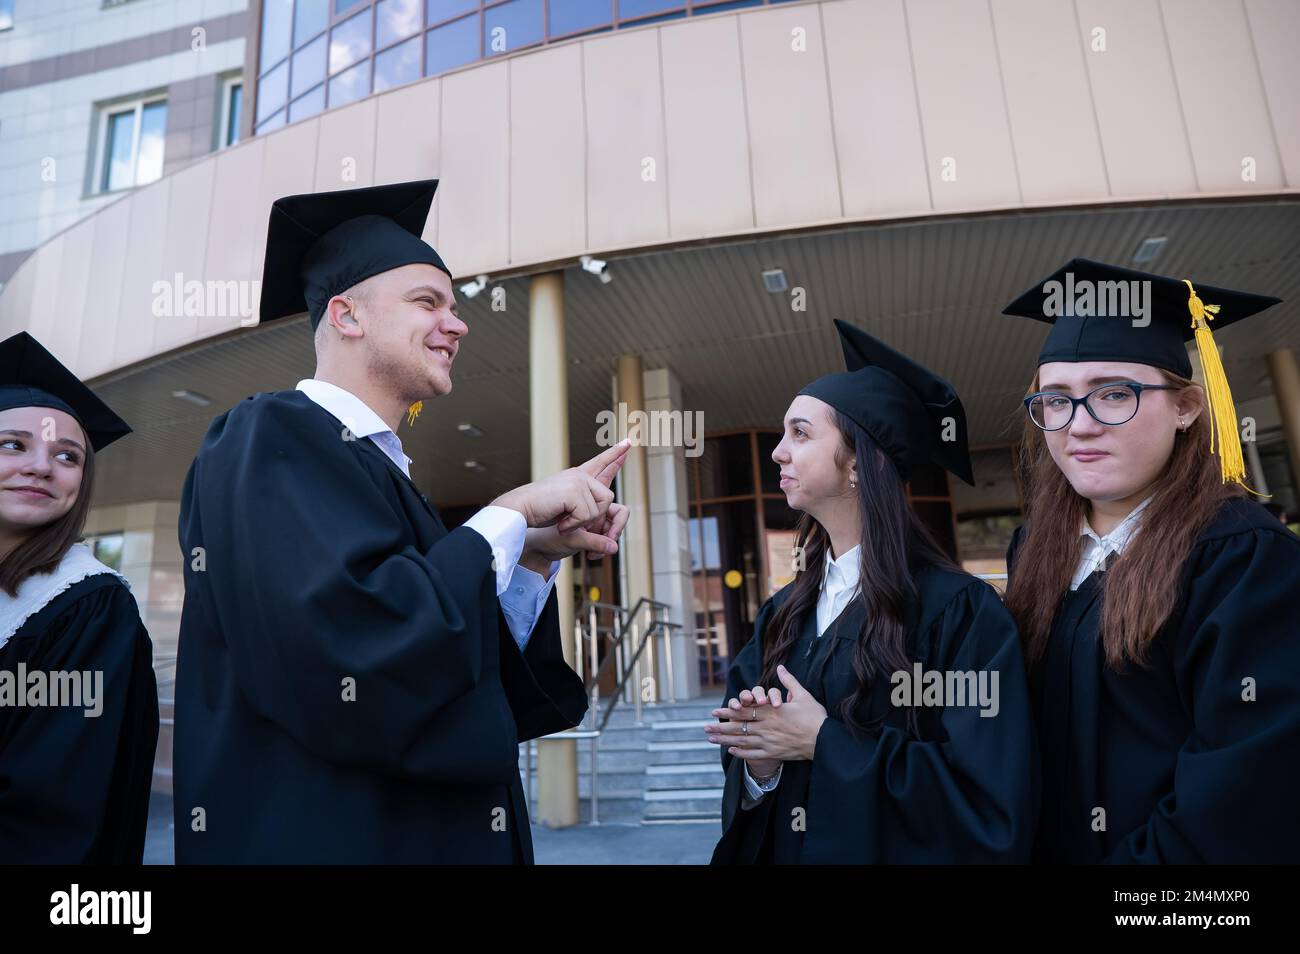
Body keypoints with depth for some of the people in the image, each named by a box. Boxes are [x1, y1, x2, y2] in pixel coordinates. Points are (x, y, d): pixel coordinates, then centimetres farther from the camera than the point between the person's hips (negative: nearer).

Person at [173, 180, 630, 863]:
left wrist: (538, 553, -6)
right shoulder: (271, 440, -13)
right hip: (321, 838, -8)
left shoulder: (382, 470, 10)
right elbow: (363, 654, -29)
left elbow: (489, 687, 8)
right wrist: (512, 513, -18)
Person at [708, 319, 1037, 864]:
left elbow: (993, 807, -22)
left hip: (893, 852, -5)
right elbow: (744, 748, 4)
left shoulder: (958, 610, -18)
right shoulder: (782, 614, -1)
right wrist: (758, 764, -18)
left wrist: (827, 742, -21)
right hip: (779, 850, 5)